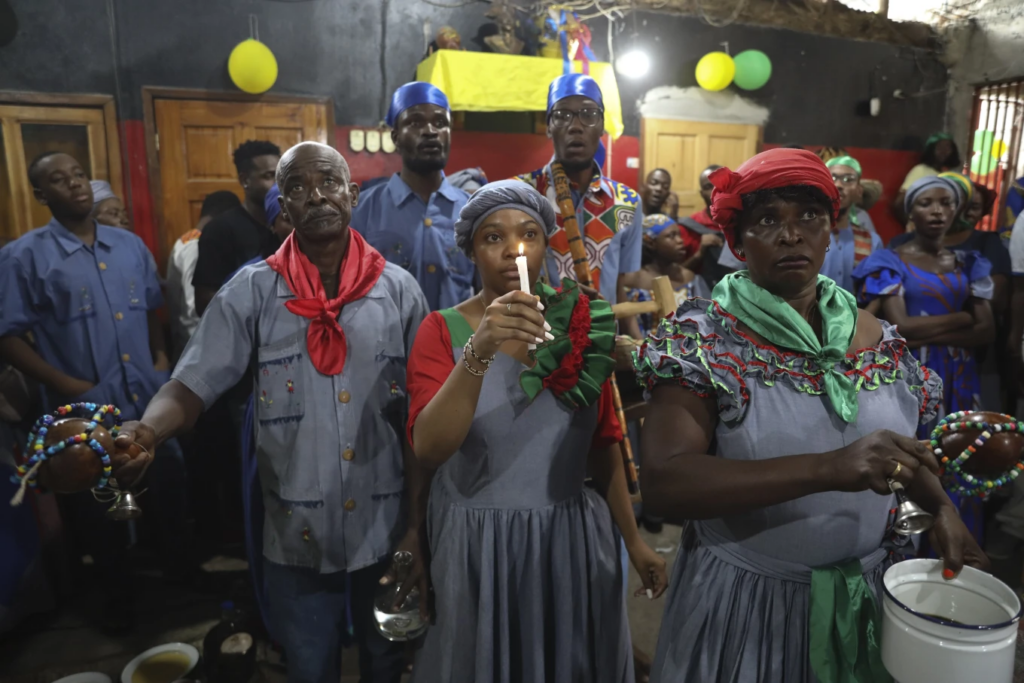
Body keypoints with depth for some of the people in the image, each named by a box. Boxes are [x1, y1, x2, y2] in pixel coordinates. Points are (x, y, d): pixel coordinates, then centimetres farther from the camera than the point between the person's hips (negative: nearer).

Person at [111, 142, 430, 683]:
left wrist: (417, 525, -3)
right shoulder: (251, 292, -5)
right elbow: (193, 385, -10)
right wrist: (145, 430, -33)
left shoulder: (399, 290, -3)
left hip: (385, 530, 1)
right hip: (296, 535, 0)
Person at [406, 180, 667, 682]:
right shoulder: (442, 330, -9)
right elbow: (428, 450, -23)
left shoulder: (583, 325, 0)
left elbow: (603, 444, 7)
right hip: (477, 542, -2)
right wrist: (478, 351, -35)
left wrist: (633, 539, 7)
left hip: (572, 537, 3)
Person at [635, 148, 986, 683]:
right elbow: (663, 483, -29)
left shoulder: (878, 339, 0)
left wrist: (941, 508, -3)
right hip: (741, 604, -4)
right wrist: (826, 468, -35)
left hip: (865, 595, 5)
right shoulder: (701, 340, -17)